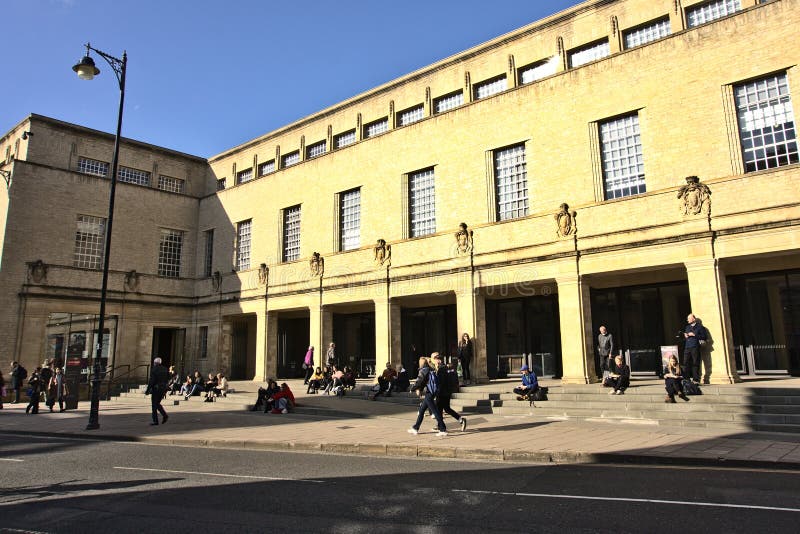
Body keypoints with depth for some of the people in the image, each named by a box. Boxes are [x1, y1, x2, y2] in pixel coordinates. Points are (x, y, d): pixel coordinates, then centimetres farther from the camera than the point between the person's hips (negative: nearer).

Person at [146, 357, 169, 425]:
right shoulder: (165, 369, 8)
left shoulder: (153, 370, -11)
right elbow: (168, 379, 10)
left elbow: (151, 381, -14)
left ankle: (155, 421, 6)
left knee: (154, 405, 4)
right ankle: (164, 415, 4)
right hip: (163, 389, 6)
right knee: (157, 403, 20)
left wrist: (148, 390, -9)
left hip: (156, 389, -6)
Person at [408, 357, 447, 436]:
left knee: (435, 411, -7)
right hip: (431, 393, 9)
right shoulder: (430, 370, 13)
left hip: (427, 393, -9)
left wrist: (412, 388, 0)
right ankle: (415, 428, 24)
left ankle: (443, 430, -6)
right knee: (421, 410, 16)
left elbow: (418, 382, -16)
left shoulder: (423, 371, -11)